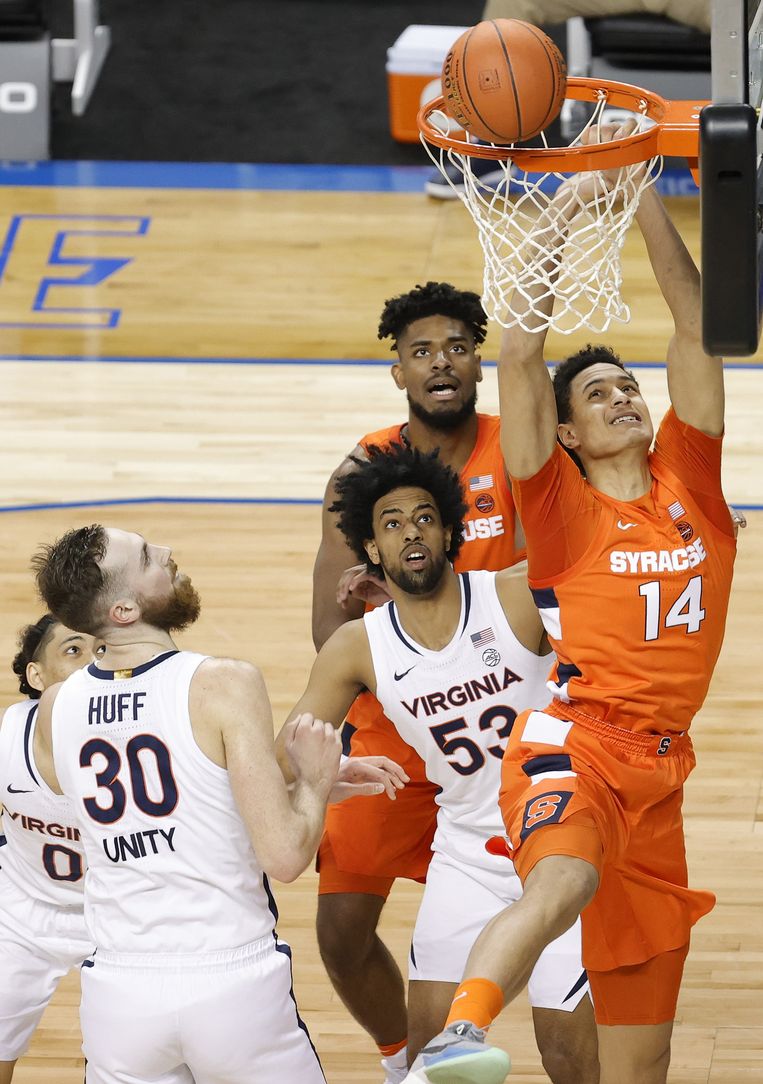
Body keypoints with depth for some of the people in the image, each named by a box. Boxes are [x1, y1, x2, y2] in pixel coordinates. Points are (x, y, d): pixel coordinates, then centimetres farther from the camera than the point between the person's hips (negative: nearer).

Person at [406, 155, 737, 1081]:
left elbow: (696, 321, 9)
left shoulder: (687, 479, 16)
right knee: (562, 883, -41)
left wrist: (641, 188, 3)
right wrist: (565, 209, -4)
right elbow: (521, 352, -5)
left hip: (658, 774, 6)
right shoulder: (564, 504, 6)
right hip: (575, 743, -5)